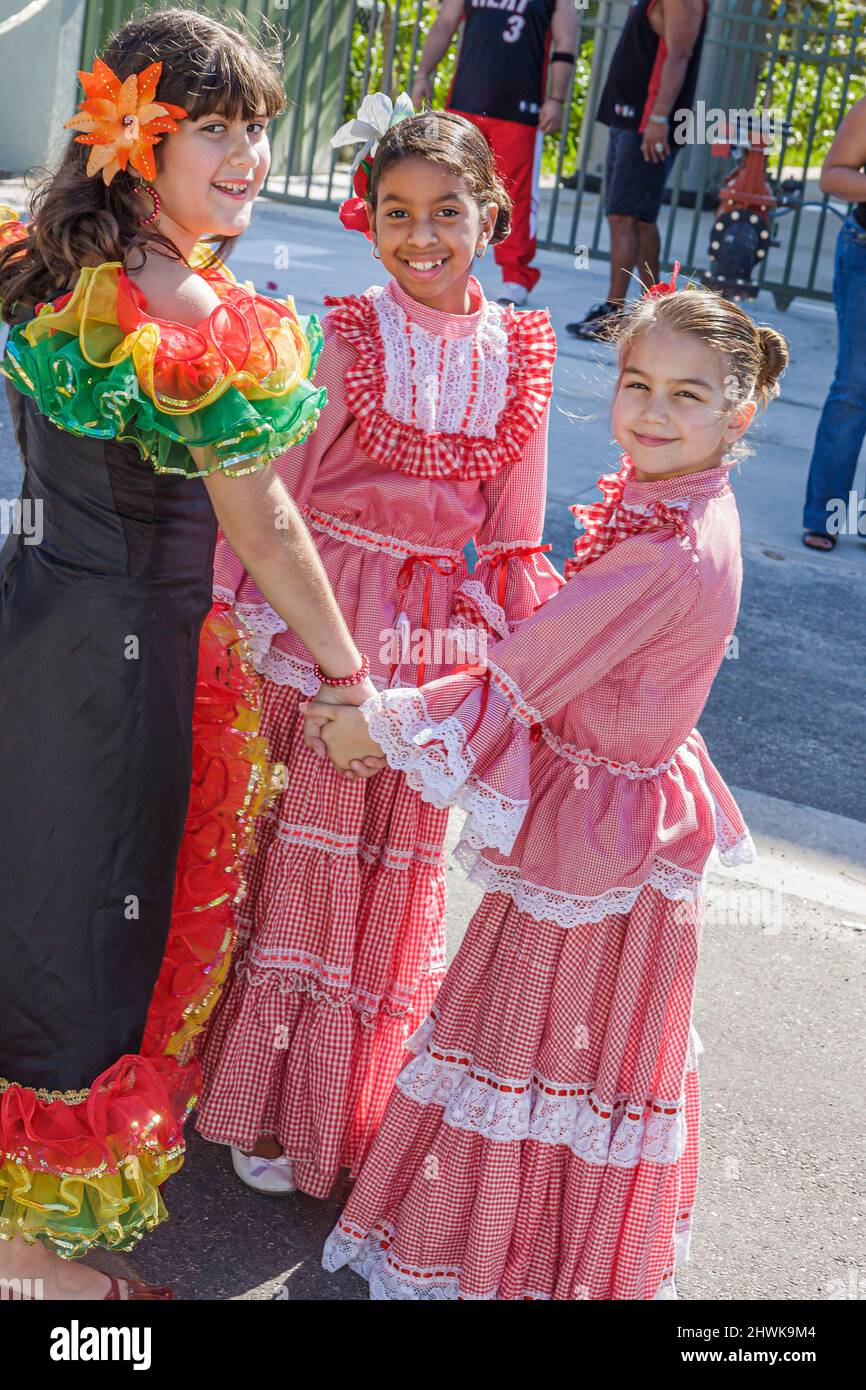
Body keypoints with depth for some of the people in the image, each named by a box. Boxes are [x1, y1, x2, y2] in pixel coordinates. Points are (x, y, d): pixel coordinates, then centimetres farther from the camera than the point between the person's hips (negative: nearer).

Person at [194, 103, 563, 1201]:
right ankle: (265, 1101, 27)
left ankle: (352, 1105, 35)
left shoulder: (519, 355, 1)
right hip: (326, 625, -3)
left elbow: (512, 529, 7)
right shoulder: (349, 339, -8)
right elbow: (265, 489, -6)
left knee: (398, 868, 14)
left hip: (436, 637, 3)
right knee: (305, 849, 8)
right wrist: (243, 619, -9)